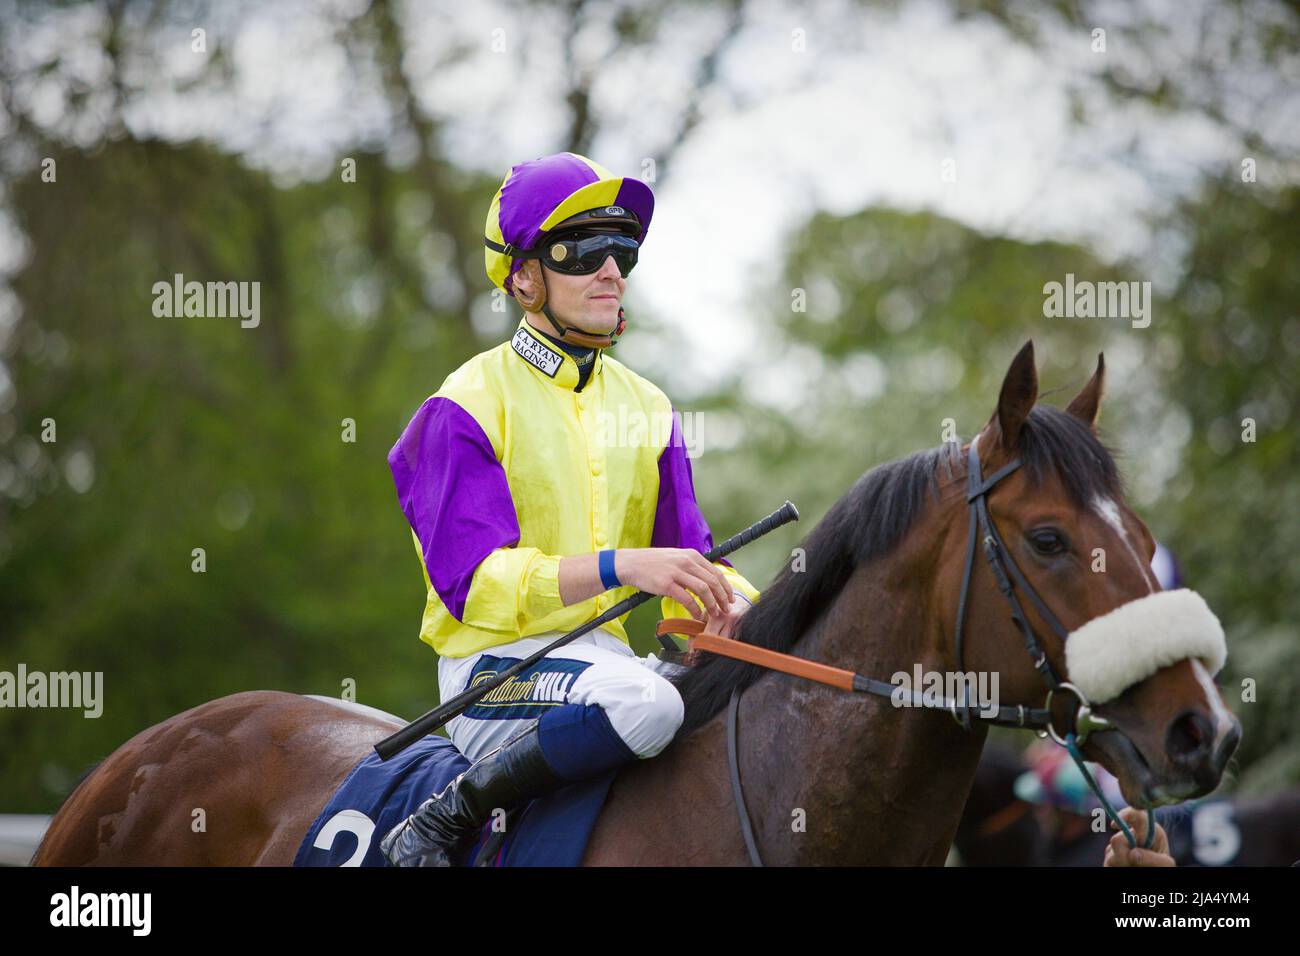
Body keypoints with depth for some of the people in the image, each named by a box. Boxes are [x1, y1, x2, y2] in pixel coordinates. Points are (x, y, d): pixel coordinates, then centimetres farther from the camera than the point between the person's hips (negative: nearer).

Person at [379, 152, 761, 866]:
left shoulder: (645, 407, 14)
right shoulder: (466, 408, -6)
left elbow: (688, 558, 13)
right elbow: (474, 583, -17)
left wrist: (734, 601, -12)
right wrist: (619, 566, -28)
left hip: (607, 653, 6)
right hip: (493, 669, -6)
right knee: (644, 702, -36)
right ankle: (440, 826, -22)